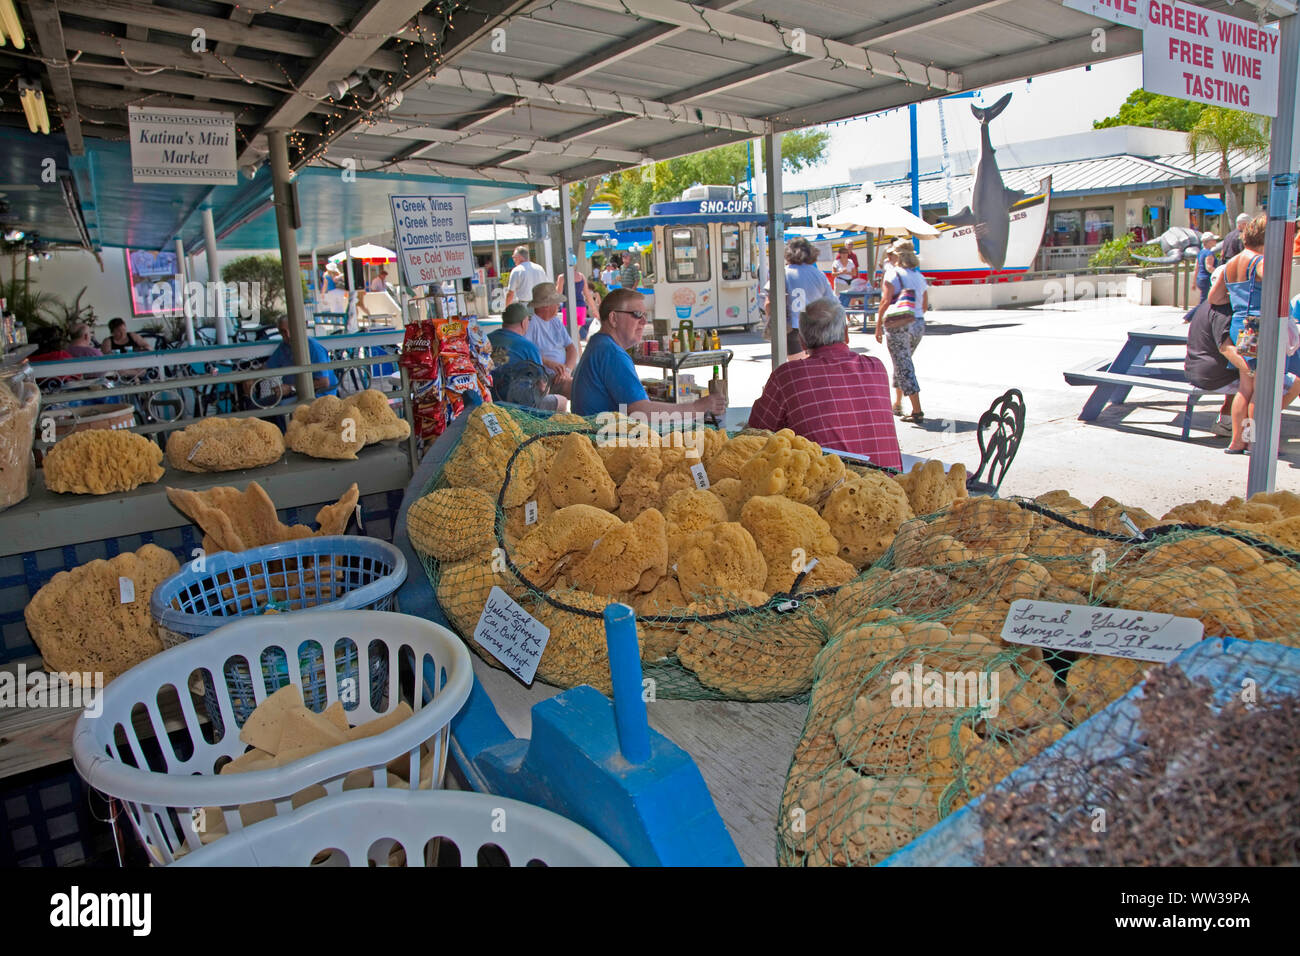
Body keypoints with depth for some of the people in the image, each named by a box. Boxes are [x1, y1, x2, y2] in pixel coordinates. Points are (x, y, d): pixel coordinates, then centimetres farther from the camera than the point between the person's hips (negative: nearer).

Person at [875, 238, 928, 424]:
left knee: (904, 367, -4)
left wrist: (878, 326, -7)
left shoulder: (893, 273, -6)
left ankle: (917, 412, -9)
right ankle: (897, 404, 31)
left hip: (897, 325, -7)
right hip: (918, 325, 7)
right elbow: (925, 304, 13)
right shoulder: (919, 276, 12)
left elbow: (885, 301, -12)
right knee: (902, 364, 22)